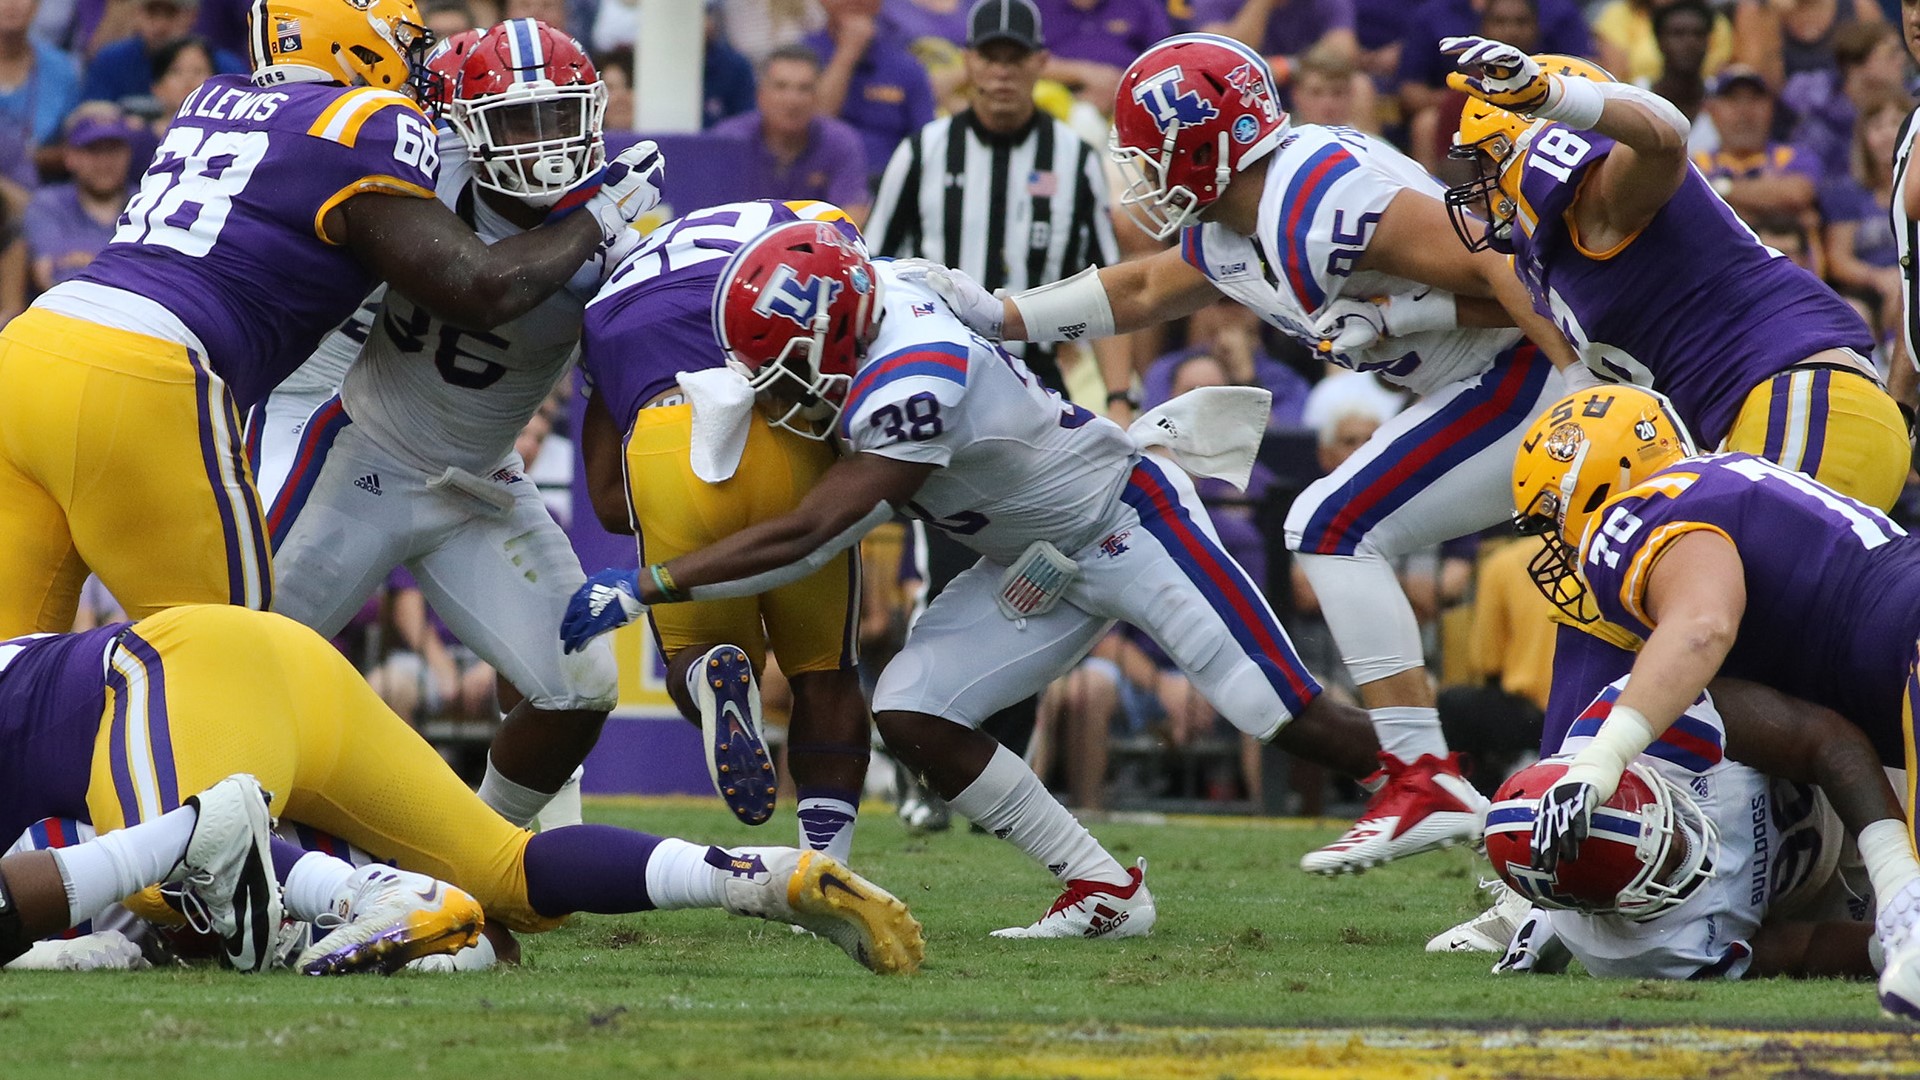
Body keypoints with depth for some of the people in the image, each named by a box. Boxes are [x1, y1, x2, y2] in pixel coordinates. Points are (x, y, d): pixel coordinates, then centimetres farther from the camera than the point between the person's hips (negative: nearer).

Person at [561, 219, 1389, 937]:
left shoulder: (911, 381, -36)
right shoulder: (871, 298, -11)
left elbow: (806, 538, -37)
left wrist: (641, 589, -36)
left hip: (1128, 520, -9)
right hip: (1035, 569, 9)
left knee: (1293, 722, -7)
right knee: (911, 717, -7)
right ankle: (1104, 893, 2)